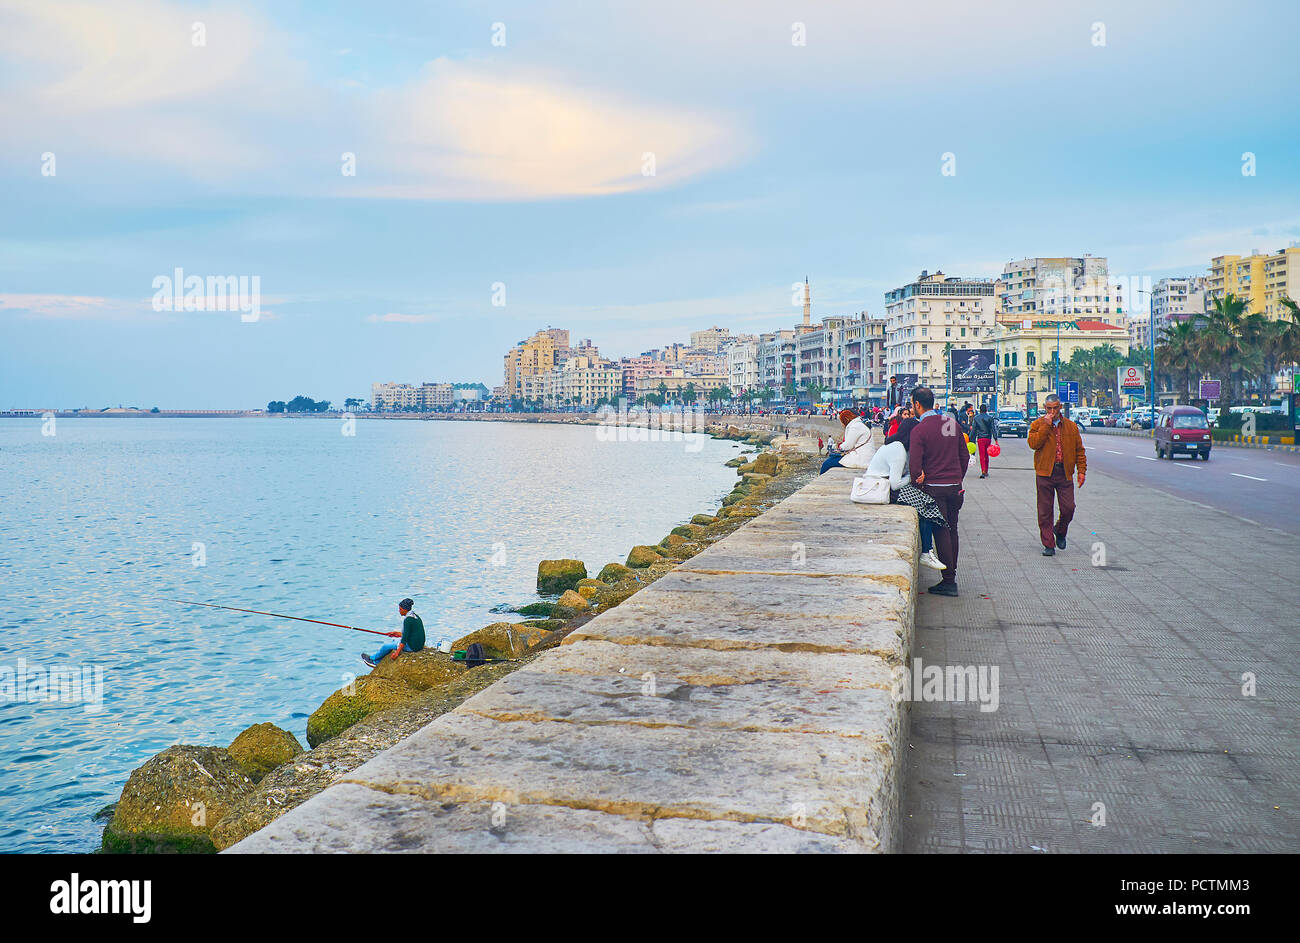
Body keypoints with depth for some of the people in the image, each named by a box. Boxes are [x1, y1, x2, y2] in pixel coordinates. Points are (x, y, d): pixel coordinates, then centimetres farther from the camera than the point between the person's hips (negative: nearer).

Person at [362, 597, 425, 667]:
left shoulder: (408, 619, -19)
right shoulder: (415, 616, 10)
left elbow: (405, 638, -23)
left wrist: (397, 652, -23)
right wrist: (398, 634, 19)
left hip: (412, 646, -9)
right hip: (419, 645, 9)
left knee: (386, 647, 6)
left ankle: (372, 658, 31)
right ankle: (376, 662, 29)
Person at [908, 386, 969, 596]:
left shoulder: (919, 430, -13)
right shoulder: (953, 423, 6)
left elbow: (914, 465, -17)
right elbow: (965, 456, 12)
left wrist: (918, 486, -2)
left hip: (934, 487, -6)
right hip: (955, 486, 6)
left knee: (941, 532, -2)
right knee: (952, 530, 14)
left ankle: (948, 581, 0)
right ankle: (952, 574, 23)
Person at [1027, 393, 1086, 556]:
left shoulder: (1071, 426, 11)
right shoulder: (1037, 424, 4)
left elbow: (1079, 450, 14)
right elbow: (1033, 444, -14)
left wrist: (1081, 470, 6)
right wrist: (1046, 425, -15)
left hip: (1065, 473, 2)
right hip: (1045, 473, -2)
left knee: (1068, 508, -3)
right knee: (1045, 511, 0)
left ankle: (1060, 531, 27)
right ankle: (1048, 544, 9)